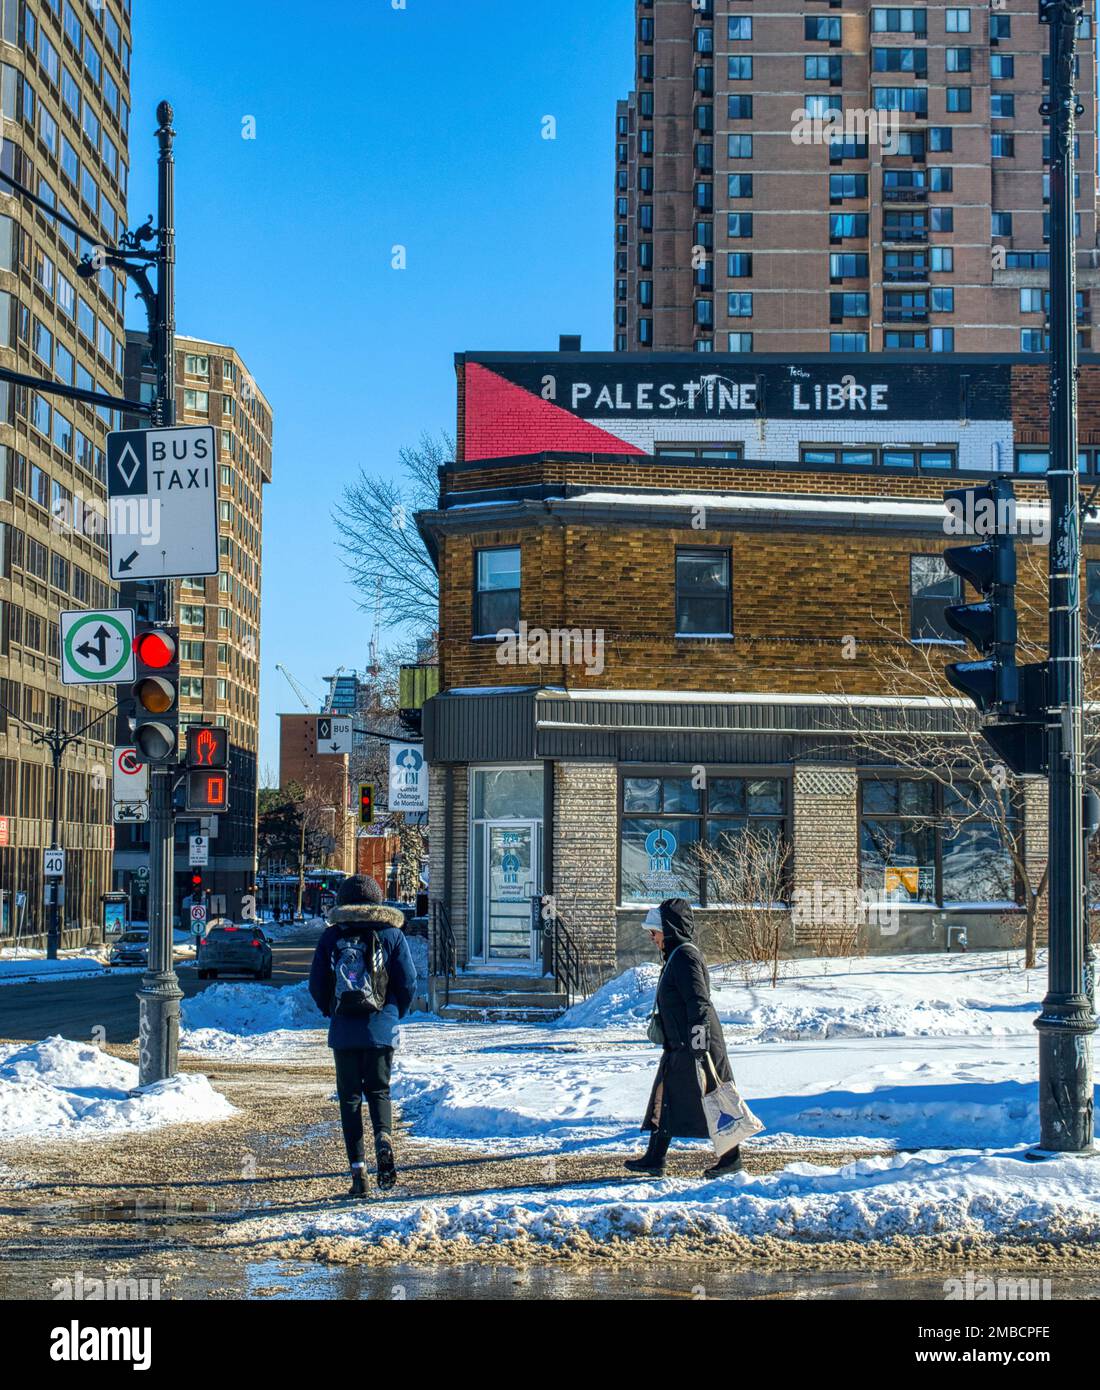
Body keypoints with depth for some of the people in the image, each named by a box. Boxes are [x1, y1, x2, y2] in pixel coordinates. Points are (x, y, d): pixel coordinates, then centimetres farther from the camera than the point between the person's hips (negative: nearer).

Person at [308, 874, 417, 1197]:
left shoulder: (331, 936, 2)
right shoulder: (392, 934, 1)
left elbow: (317, 985, 2)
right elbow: (408, 983, -1)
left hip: (343, 1030, 0)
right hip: (381, 1030, 0)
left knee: (349, 1096, 7)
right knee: (378, 1090, 14)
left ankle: (357, 1169, -1)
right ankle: (384, 1138, -17)